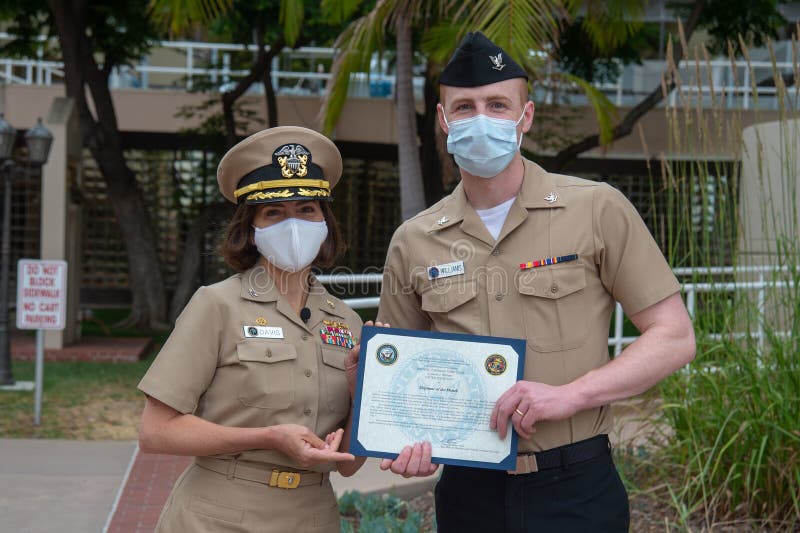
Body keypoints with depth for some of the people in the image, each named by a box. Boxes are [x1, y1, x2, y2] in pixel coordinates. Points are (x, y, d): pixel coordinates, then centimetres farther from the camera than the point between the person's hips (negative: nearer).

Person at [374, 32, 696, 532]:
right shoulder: (413, 242, 4)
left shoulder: (598, 210, -4)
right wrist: (404, 441, -9)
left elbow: (674, 337, -4)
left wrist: (569, 394, -17)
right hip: (468, 491, 3)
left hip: (577, 489, -2)